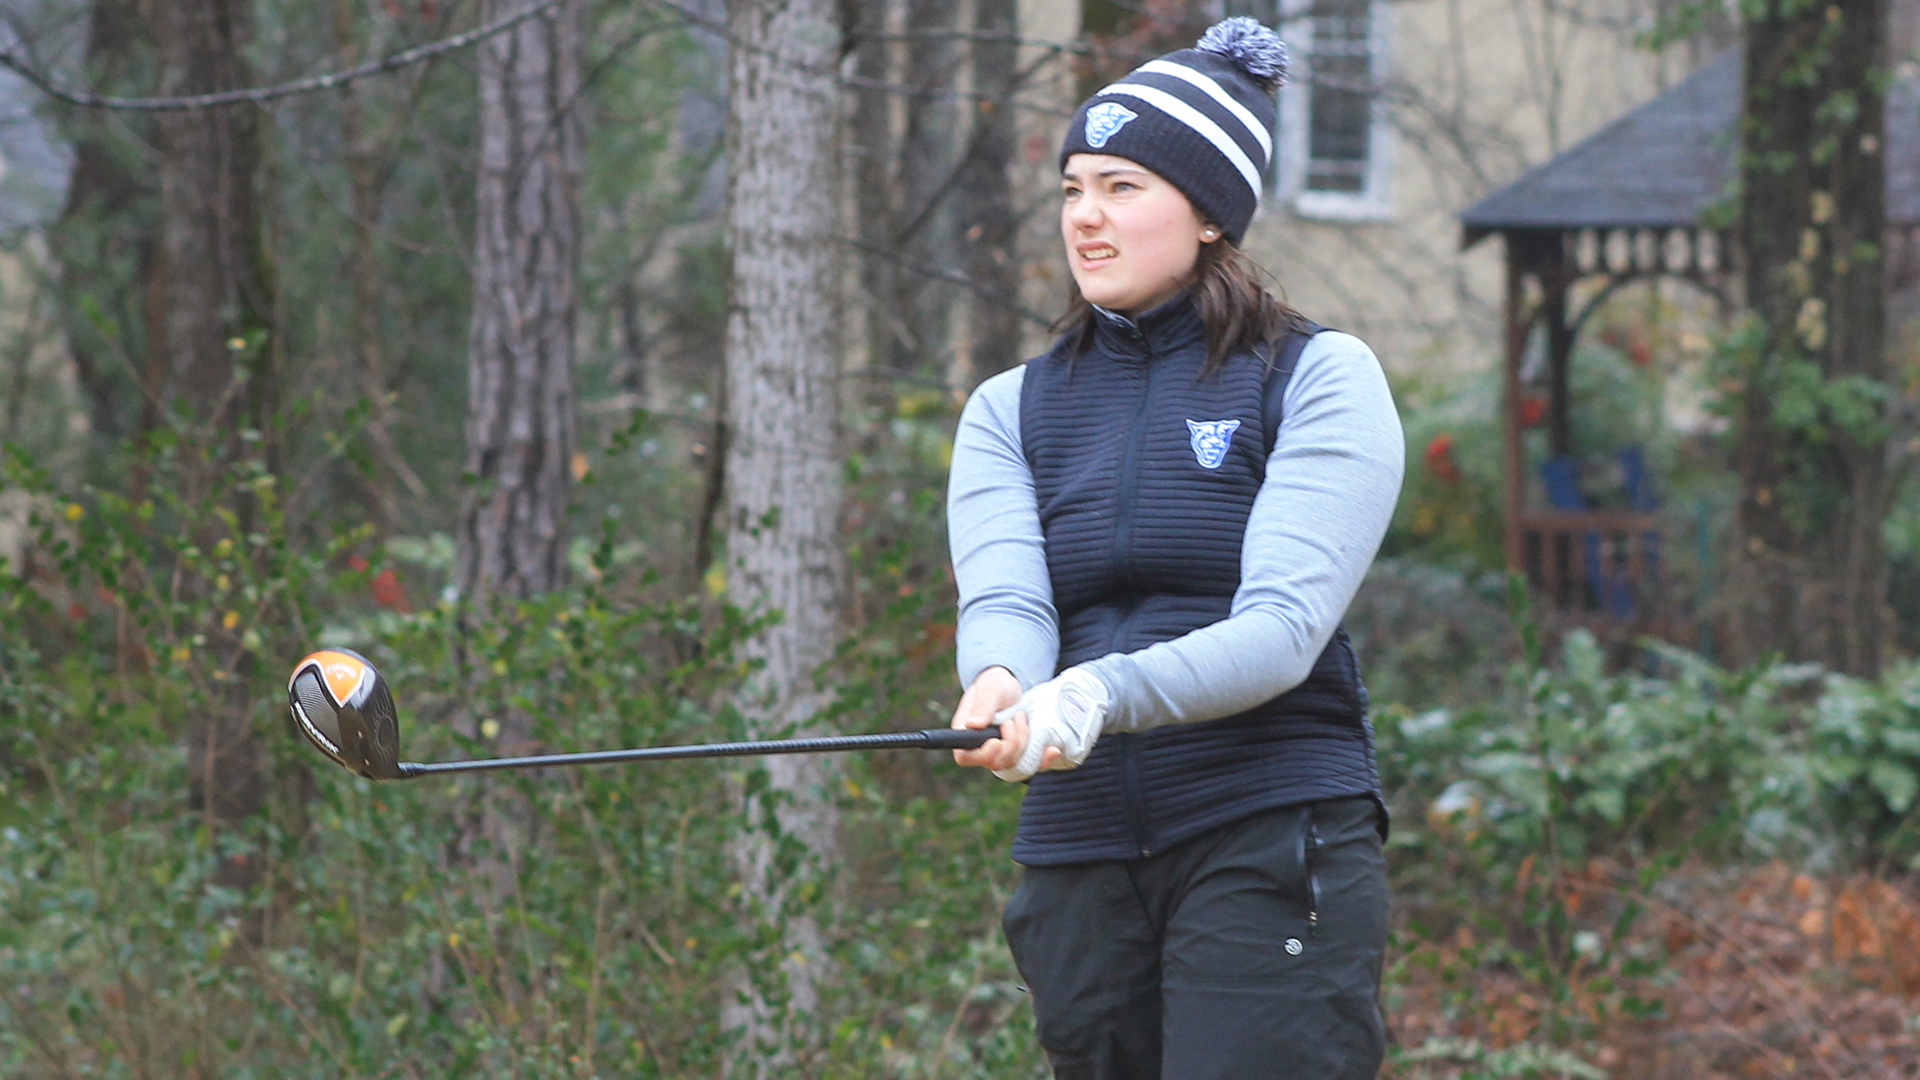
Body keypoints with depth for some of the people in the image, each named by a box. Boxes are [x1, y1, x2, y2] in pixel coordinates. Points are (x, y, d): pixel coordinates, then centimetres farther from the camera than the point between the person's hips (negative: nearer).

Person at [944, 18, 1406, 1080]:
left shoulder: (1319, 379, 1)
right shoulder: (1011, 408, 14)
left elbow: (1282, 626, -12)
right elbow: (1002, 598, -3)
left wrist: (1103, 694, -28)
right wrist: (1000, 684, -28)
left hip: (1274, 844, -5)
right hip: (1078, 860, 5)